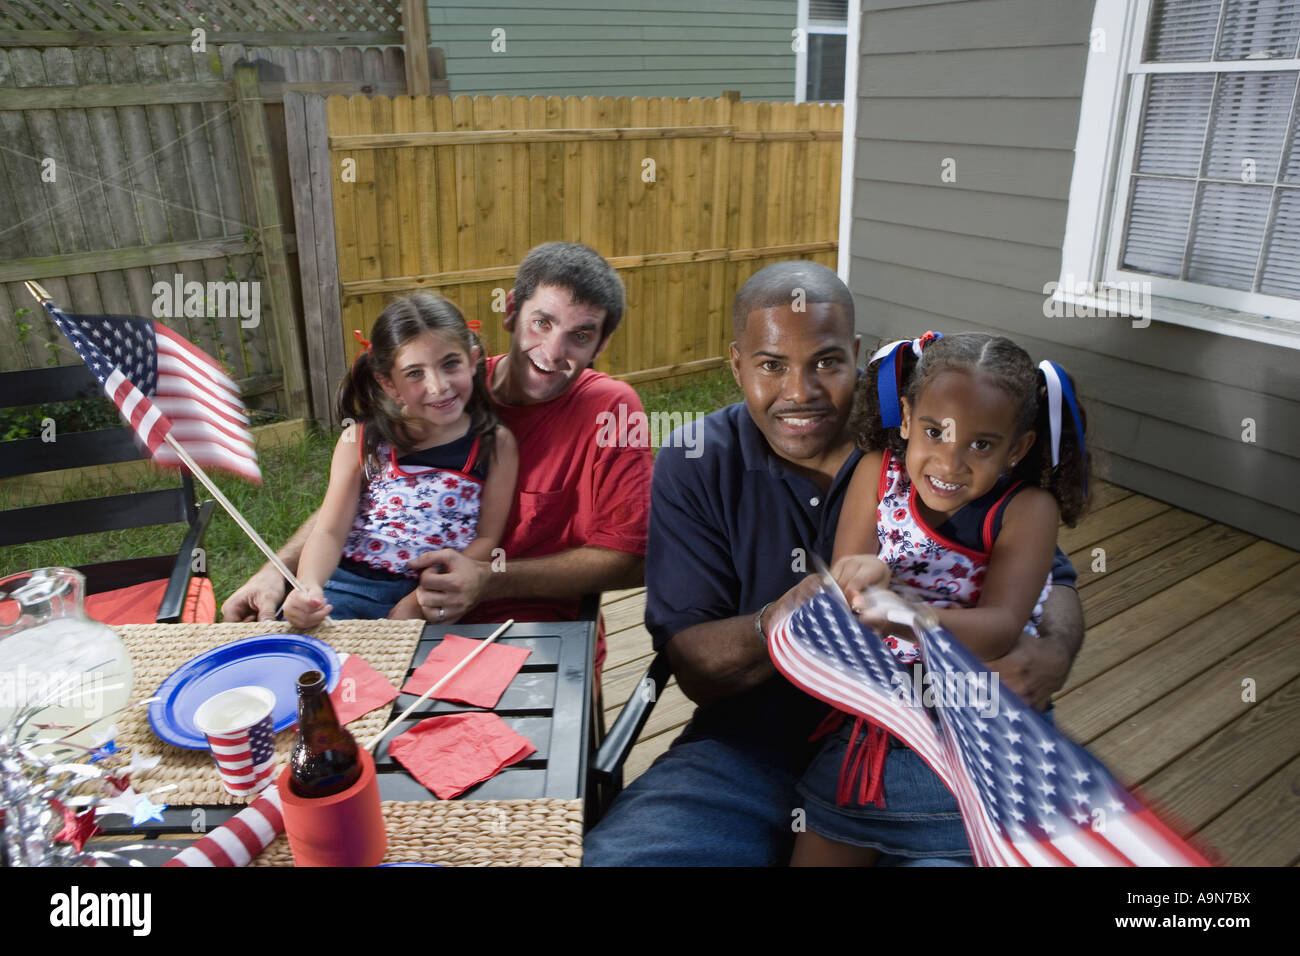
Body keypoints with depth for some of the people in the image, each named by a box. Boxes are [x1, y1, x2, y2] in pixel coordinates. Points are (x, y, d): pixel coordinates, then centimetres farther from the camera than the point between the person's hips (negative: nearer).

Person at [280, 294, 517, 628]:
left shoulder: (495, 444, 0)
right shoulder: (362, 440, 4)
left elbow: (487, 538, -1)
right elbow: (329, 531, 1)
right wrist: (308, 587, -21)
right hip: (351, 585, 2)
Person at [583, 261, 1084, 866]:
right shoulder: (692, 467, -4)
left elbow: (1051, 581, 5)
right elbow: (694, 671, -6)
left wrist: (1052, 653, -19)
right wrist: (777, 626, -28)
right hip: (751, 746, 0)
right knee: (613, 855, -22)